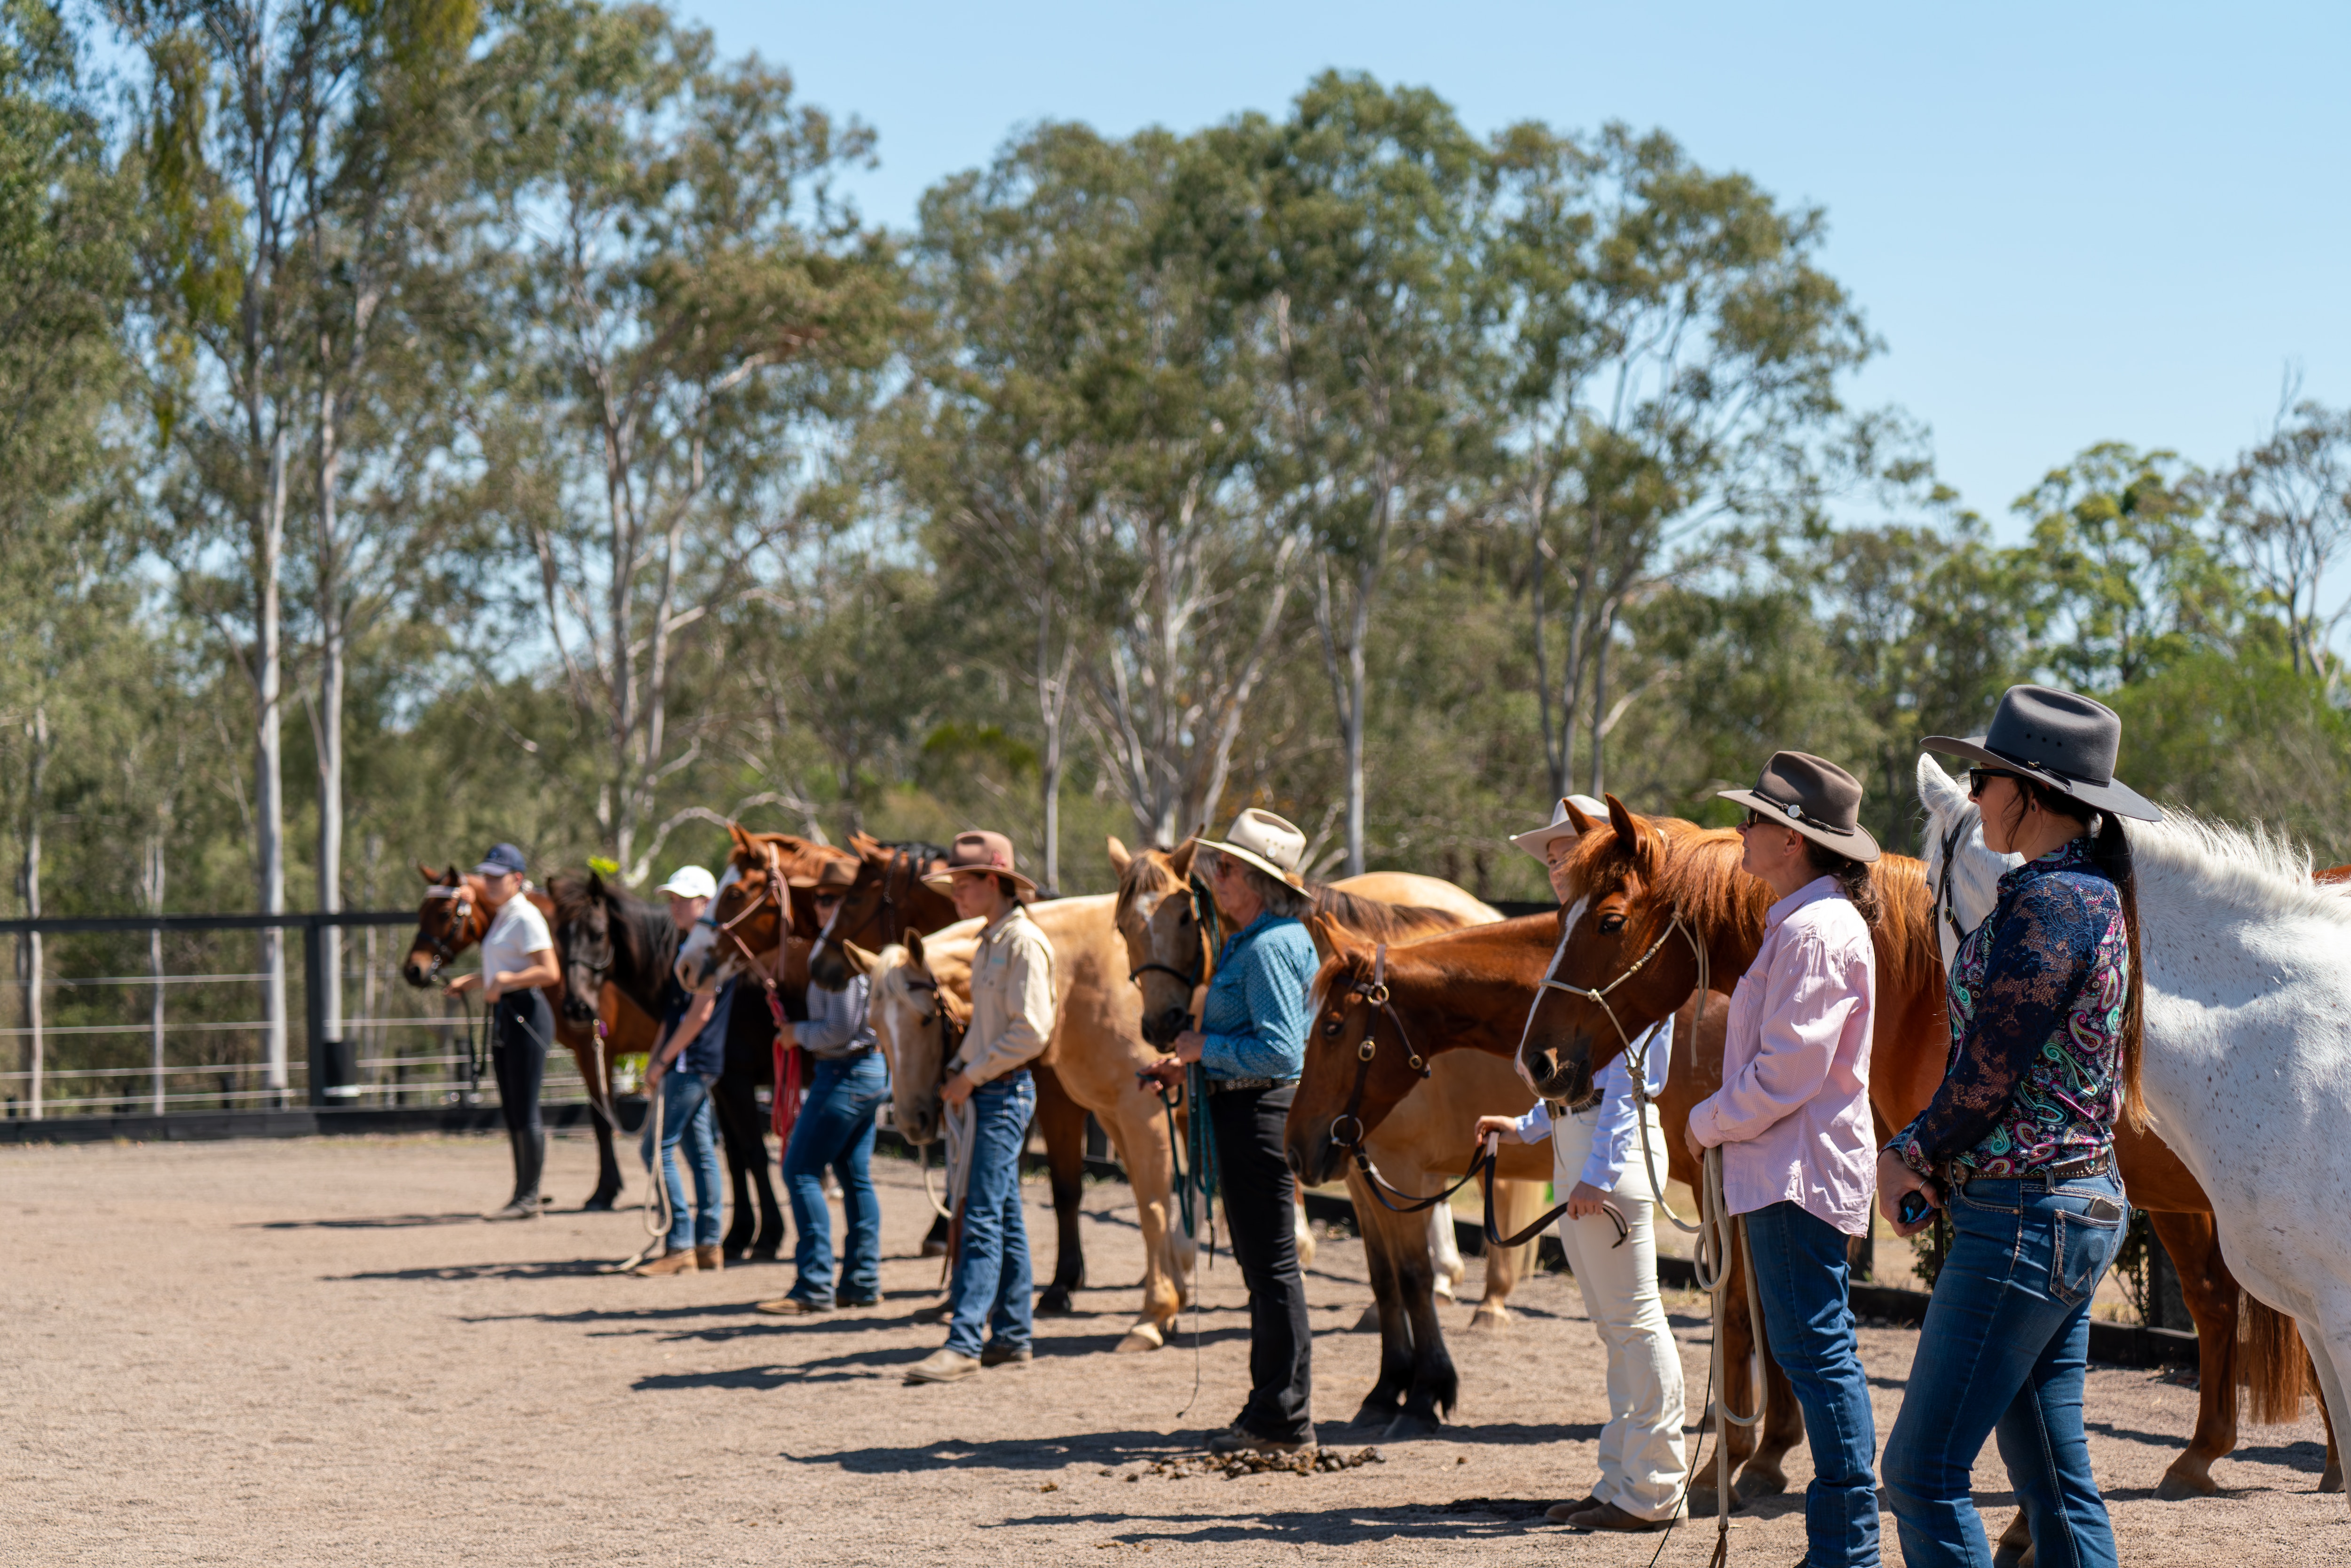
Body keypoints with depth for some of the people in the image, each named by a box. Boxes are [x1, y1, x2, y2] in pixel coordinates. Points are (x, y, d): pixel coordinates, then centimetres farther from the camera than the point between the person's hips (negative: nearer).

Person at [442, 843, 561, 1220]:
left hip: (525, 1014, -10)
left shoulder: (526, 917, -11)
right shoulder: (500, 918, 17)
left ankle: (530, 1197, -4)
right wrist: (469, 982, 12)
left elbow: (550, 972, -19)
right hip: (502, 1017, 10)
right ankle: (521, 1194, 17)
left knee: (525, 1111, -7)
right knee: (511, 1112, 12)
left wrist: (506, 979, -24)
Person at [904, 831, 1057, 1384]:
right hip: (986, 1090, 10)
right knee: (1003, 1216, 11)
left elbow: (1031, 1031, -20)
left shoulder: (1023, 942, -14)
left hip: (1004, 1091, -10)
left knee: (984, 1219, -12)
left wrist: (973, 1074, -16)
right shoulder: (990, 941, 15)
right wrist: (959, 1070, 10)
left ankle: (964, 1343, -15)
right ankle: (1012, 1335, 16)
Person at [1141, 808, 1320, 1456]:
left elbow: (1279, 1053, -25)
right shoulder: (1255, 940, 15)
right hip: (1246, 1109, 11)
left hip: (1257, 1112, -11)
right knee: (1264, 1263, 16)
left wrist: (1206, 1045, -15)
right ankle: (1275, 1409, 25)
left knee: (1271, 1264, -6)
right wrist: (1189, 1066, 13)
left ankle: (1283, 1421, -1)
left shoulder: (1268, 947, -18)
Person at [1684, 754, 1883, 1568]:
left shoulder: (1813, 931, -18)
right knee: (1818, 1352, 13)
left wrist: (1708, 1122, -9)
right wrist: (1726, 1124, 14)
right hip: (1793, 1165, 11)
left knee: (1816, 1350, -7)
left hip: (1799, 1167, -11)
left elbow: (1786, 1073, -22)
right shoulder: (1809, 921, 16)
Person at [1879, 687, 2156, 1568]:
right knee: (2055, 1481, 12)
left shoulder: (2047, 902, -17)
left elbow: (1988, 1078, -18)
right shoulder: (2097, 894, 13)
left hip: (2027, 1219, -10)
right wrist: (1933, 1161, 6)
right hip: (2082, 1205, 10)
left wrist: (1909, 1156, 0)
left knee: (1923, 1472, -7)